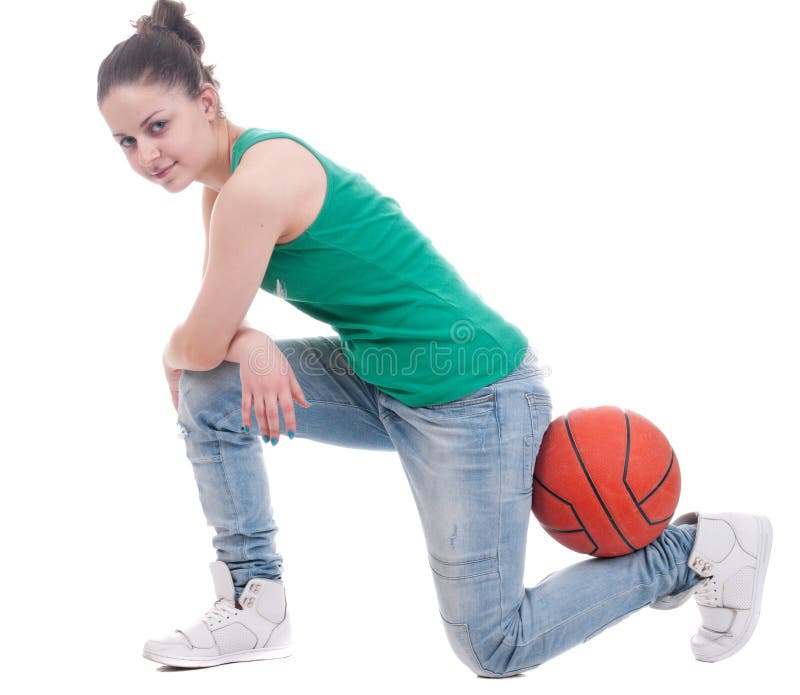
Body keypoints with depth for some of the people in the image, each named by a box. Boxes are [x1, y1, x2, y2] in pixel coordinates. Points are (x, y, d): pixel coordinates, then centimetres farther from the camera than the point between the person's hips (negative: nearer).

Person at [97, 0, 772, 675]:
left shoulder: (257, 183, -24)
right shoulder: (223, 181, 6)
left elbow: (200, 346, -18)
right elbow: (218, 327, 9)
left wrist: (172, 356, 5)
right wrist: (247, 345, -14)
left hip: (470, 392, -9)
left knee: (494, 648, 1)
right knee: (211, 393, -1)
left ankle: (698, 546, 14)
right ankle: (255, 606, 11)